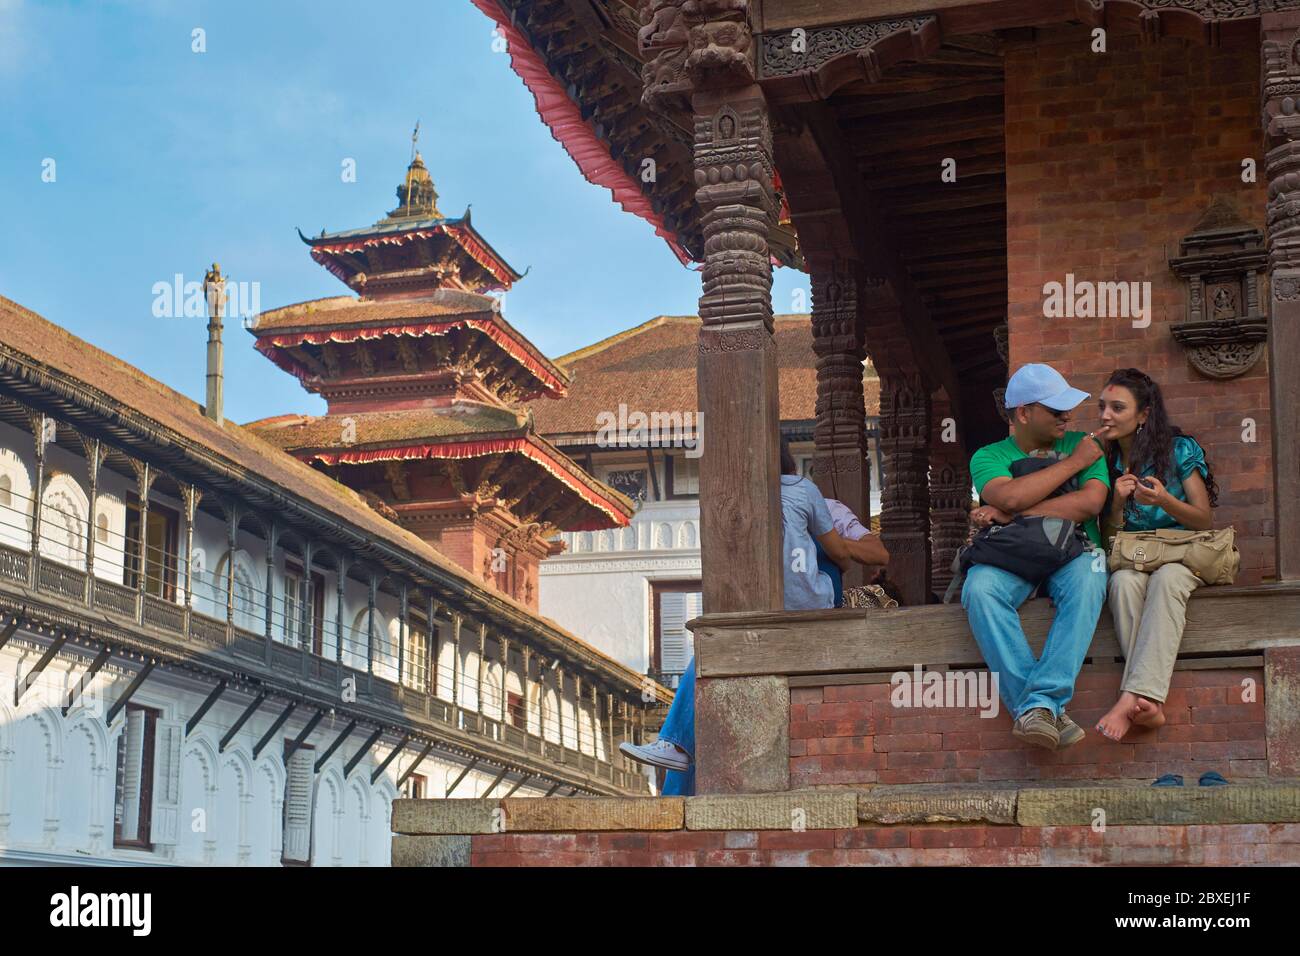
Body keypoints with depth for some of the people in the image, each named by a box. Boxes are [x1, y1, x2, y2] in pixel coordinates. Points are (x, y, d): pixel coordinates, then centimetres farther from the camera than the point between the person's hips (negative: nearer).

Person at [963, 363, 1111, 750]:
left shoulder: (1083, 445, 14)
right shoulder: (989, 457, 12)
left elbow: (1089, 503, -6)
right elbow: (1010, 496, -12)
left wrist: (1010, 515, -10)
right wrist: (1073, 463, -3)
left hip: (1072, 550, 0)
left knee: (1086, 581, -36)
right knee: (979, 587, -34)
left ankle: (1039, 704, -43)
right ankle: (1044, 712, -40)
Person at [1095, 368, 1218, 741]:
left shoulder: (1179, 450, -1)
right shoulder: (1105, 461, 8)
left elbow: (1205, 521, -2)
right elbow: (1109, 535, 11)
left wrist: (1164, 500, -21)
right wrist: (1118, 503, -10)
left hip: (1182, 555, -2)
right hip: (1131, 556, 2)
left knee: (1166, 579, -39)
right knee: (1123, 581, -36)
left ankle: (1132, 697, -51)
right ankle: (1148, 702, -47)